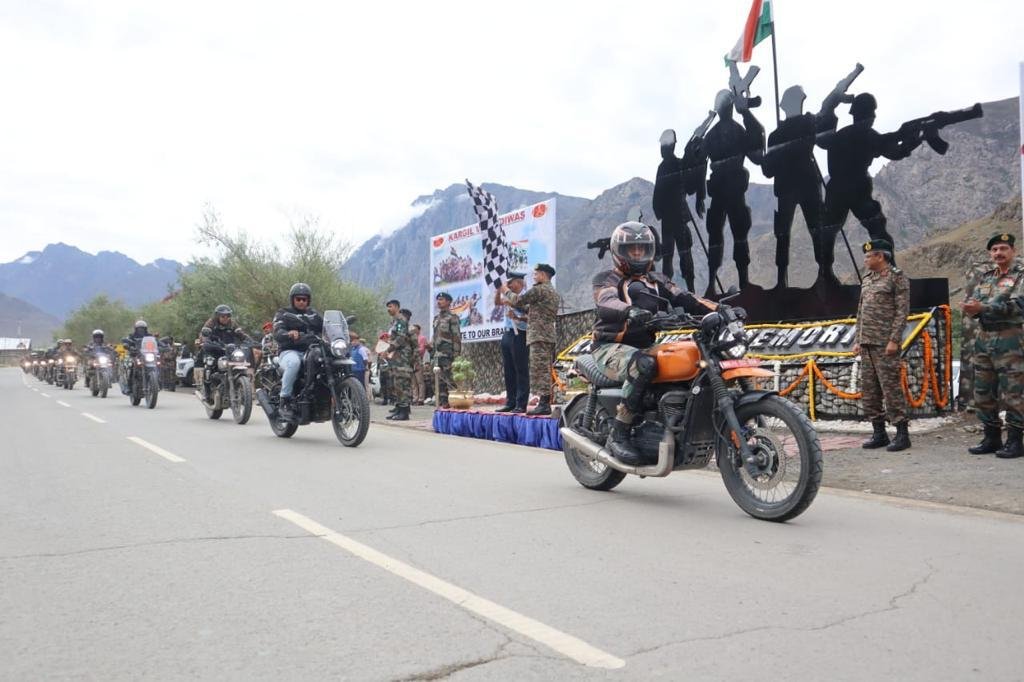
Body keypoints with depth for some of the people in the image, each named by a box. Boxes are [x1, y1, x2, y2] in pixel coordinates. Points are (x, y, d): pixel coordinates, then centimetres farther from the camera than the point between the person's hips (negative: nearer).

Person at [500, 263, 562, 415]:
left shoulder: (539, 289, -9)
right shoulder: (554, 293, 22)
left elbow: (518, 300, -5)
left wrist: (506, 291, 14)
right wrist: (512, 303, 24)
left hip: (539, 336, -10)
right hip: (550, 336, 10)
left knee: (540, 370, -10)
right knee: (545, 371, 9)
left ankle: (544, 404, -13)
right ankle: (546, 403, 10)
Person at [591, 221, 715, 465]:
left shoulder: (657, 281, 21)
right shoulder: (606, 279, 3)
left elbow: (683, 298, 6)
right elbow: (606, 303, -19)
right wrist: (630, 311, -42)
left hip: (645, 346, 6)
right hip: (611, 347, -6)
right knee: (644, 364, -37)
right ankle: (618, 434, -30)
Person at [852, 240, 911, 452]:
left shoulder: (897, 277, -3)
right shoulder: (867, 279, 18)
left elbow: (902, 311, -10)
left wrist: (894, 340, -17)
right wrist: (858, 340, 15)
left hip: (885, 344, -8)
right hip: (867, 344, 8)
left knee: (891, 387, -7)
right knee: (869, 389, 8)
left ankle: (902, 434, 1)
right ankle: (879, 433, 16)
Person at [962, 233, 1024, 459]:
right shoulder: (983, 276, 17)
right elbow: (971, 300, 10)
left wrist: (982, 308, -24)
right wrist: (970, 307, -13)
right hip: (983, 339, 6)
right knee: (983, 393, 9)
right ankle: (991, 438, 19)